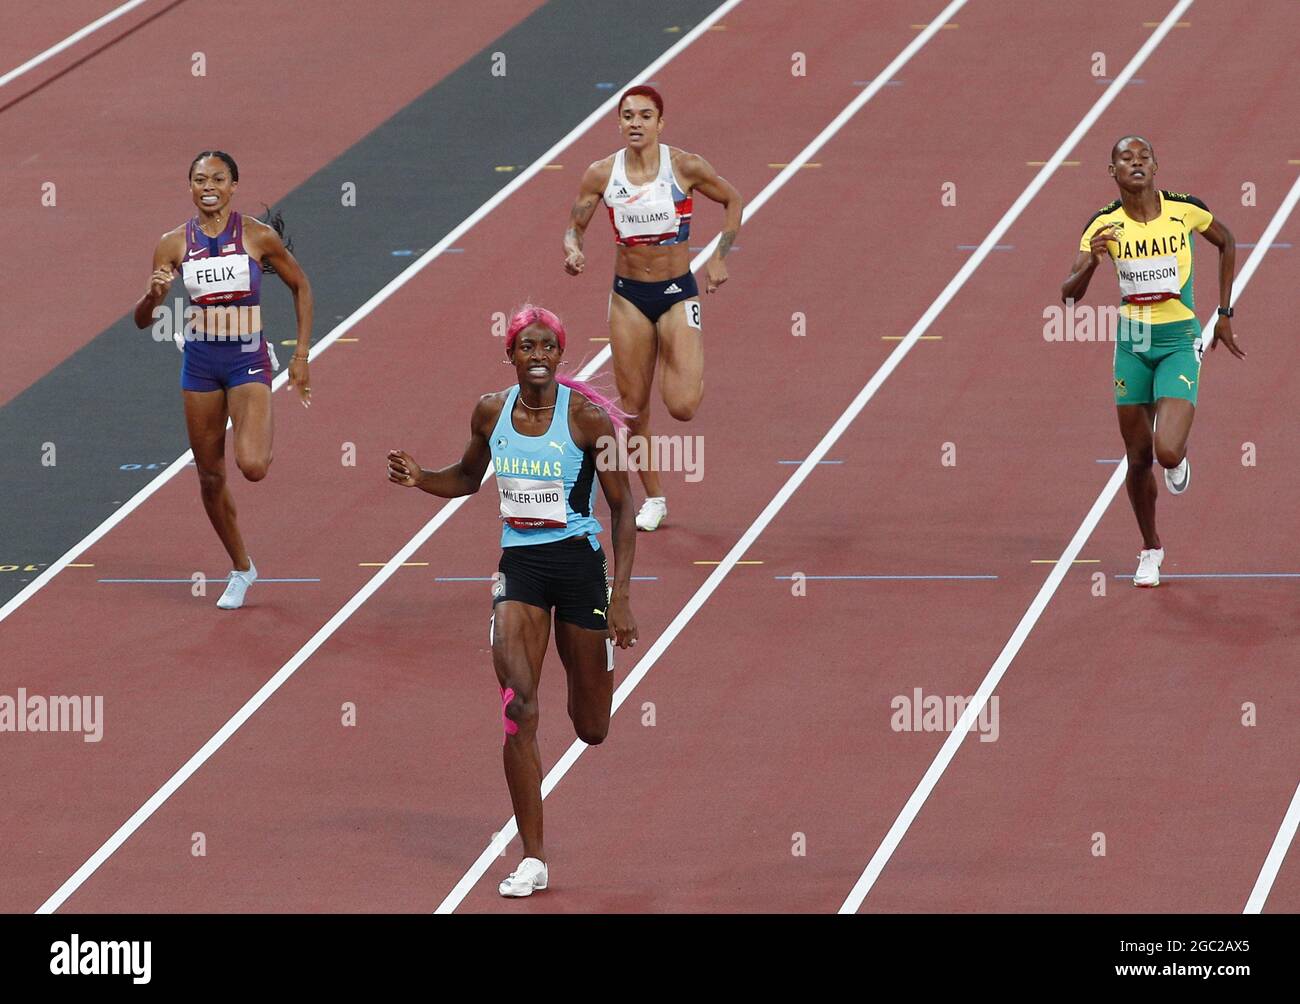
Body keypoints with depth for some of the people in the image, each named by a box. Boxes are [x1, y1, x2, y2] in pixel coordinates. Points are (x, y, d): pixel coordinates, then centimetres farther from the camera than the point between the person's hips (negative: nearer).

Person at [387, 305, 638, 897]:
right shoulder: (492, 411, 0)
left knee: (591, 730, 9)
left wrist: (621, 597, -13)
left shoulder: (587, 417, -11)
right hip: (519, 564, 2)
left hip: (578, 562, -2)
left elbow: (622, 508, -7)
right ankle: (533, 860, -8)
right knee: (517, 707, -15)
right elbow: (468, 478, 19)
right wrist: (420, 479, -2)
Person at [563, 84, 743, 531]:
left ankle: (690, 373, 24)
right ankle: (654, 499, 20)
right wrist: (572, 249, -20)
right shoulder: (601, 174, -5)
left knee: (682, 406, -13)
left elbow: (731, 200, 5)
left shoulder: (685, 167, -10)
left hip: (677, 293, -2)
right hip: (629, 296, 2)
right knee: (634, 406, 4)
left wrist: (720, 257, -2)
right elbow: (575, 226, 3)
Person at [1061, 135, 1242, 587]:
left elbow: (1227, 243, 12)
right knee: (1139, 458, 8)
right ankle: (1151, 549, 31)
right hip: (1132, 342, 2)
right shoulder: (1104, 225, -7)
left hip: (1179, 341, -2)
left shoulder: (1185, 210, -9)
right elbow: (1068, 296, -9)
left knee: (1167, 451, -20)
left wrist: (1224, 315, 12)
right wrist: (1092, 262, -30)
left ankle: (1179, 460, 20)